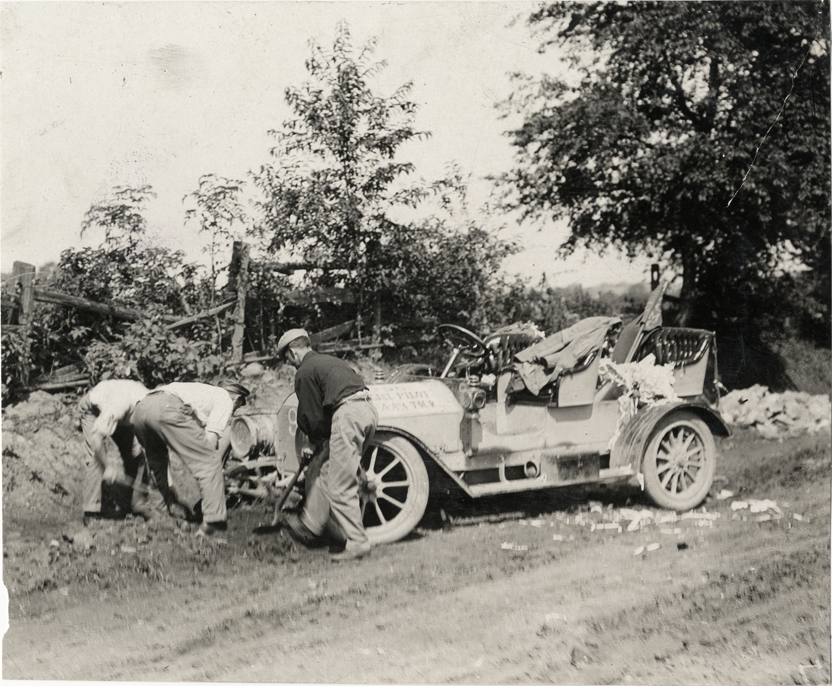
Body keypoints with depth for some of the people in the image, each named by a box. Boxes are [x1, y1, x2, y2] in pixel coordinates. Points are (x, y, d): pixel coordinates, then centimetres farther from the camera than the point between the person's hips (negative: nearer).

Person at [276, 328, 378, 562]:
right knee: (321, 469, 20)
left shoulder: (305, 372, 1)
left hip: (349, 414, -9)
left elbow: (312, 418, 2)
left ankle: (357, 543, -5)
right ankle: (309, 524, 29)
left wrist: (318, 440, 21)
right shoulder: (328, 361, 27)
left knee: (341, 486, -5)